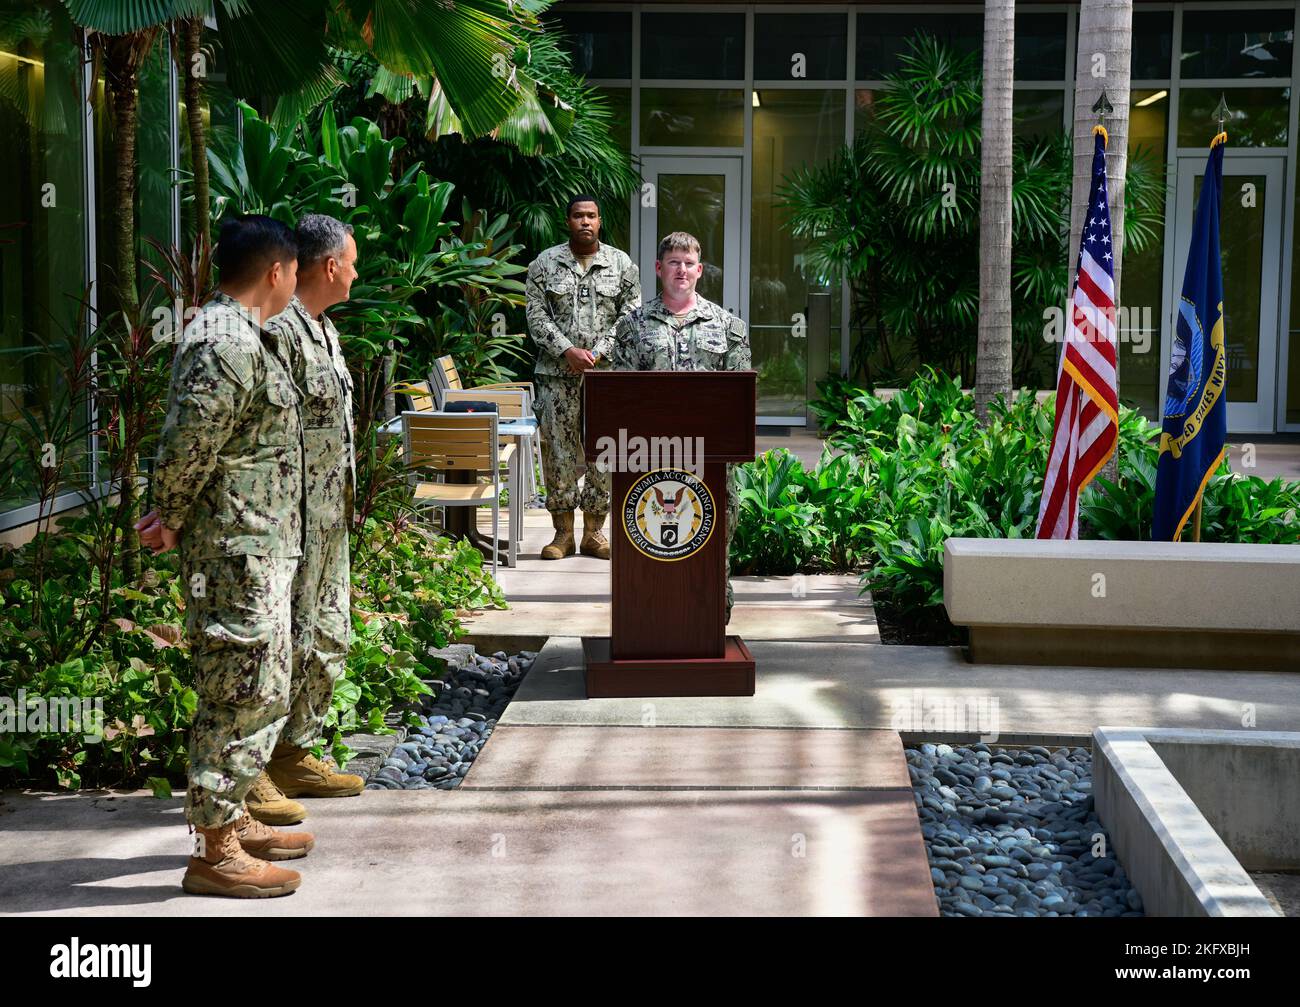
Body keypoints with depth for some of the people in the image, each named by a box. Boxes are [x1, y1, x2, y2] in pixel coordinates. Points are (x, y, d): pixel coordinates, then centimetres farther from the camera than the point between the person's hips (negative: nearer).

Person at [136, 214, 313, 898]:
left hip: (259, 550, 11)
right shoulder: (227, 343, -19)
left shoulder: (242, 334, 15)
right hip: (236, 552, -11)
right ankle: (214, 853, 2)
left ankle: (230, 822, 30)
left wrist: (172, 519, 9)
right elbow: (187, 447, -20)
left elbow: (193, 446, 18)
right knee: (242, 693, -6)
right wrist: (173, 523, -6)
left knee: (260, 689, 18)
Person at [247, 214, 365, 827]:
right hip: (293, 520, -10)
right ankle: (249, 773, 3)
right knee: (283, 641, -5)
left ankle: (296, 755, 28)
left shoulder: (324, 328, 15)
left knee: (327, 638, 16)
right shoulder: (280, 330, -18)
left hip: (330, 517, 10)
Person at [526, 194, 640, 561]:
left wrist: (598, 353, -10)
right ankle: (563, 532, 9)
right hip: (557, 374, 0)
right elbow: (536, 315, 0)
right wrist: (567, 351, -12)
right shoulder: (545, 263, 5)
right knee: (557, 450, 0)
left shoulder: (622, 264, 6)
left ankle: (594, 532, 11)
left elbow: (630, 317, 2)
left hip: (606, 371, 1)